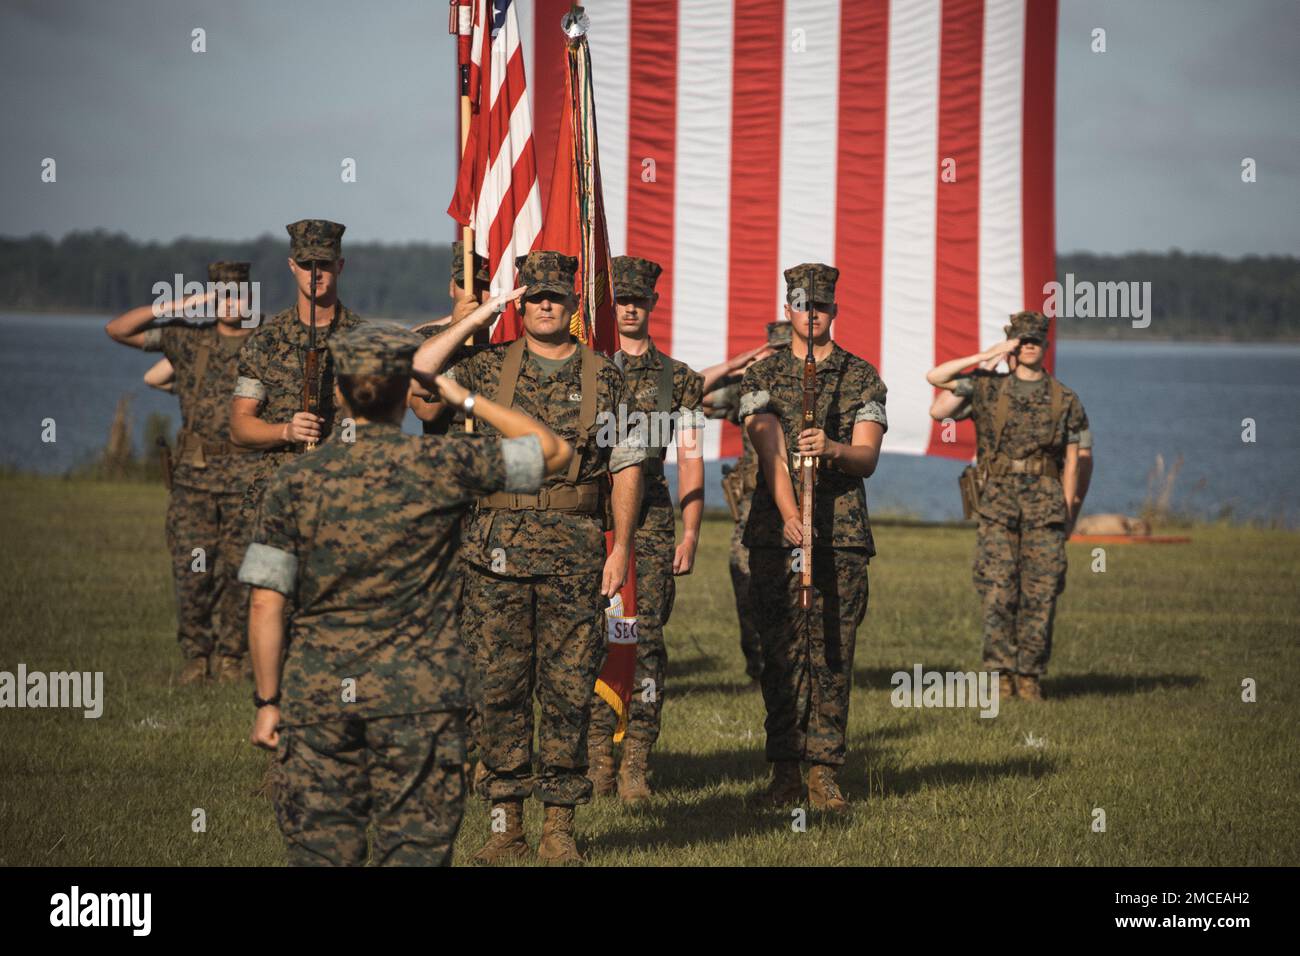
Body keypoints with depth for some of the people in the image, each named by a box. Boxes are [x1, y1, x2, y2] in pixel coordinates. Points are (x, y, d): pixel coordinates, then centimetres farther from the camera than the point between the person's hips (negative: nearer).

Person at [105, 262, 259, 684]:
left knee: (237, 572, 3)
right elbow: (118, 330, 2)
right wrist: (176, 307, -8)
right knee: (191, 571, -2)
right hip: (193, 475, 1)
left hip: (245, 479, -1)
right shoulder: (189, 339, 6)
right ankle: (195, 656, 9)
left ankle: (231, 657, 13)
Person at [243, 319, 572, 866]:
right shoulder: (441, 467, -5)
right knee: (414, 847, 4)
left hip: (317, 697, 1)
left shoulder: (297, 482, -1)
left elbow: (266, 603, -3)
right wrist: (465, 399, 13)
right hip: (418, 698, -1)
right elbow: (553, 451, 7)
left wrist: (267, 702, 3)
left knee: (319, 849, 7)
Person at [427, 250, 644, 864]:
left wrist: (622, 546, 0)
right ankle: (507, 822, 9)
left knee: (568, 690, 1)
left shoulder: (604, 378, 7)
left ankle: (559, 827, 8)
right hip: (497, 551, 1)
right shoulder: (489, 369, 8)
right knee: (499, 687, 2)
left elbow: (626, 466, 7)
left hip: (575, 558, 0)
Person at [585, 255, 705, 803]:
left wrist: (690, 534, 0)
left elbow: (690, 461, 9)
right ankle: (598, 758, 3)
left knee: (646, 635, -5)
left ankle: (636, 763, -2)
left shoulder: (679, 379, 11)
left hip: (652, 517, 0)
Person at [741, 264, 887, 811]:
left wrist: (832, 448, -24)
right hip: (776, 532, -1)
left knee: (833, 653, -1)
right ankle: (785, 769, 3)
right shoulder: (763, 377, 7)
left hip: (844, 533, 1)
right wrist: (791, 518, -21)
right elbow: (771, 454, -6)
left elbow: (868, 457, -1)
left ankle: (823, 770, 2)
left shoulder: (862, 377, 10)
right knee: (783, 652, -2)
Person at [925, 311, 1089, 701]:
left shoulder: (1064, 400, 8)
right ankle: (1002, 675, -4)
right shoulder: (989, 389, 7)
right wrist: (987, 356, -3)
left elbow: (1071, 463, 9)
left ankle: (1030, 676, 4)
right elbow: (935, 377, -1)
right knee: (998, 592, -7)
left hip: (1045, 505, 0)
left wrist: (1067, 514, 3)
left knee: (1040, 595, -1)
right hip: (998, 502, 0)